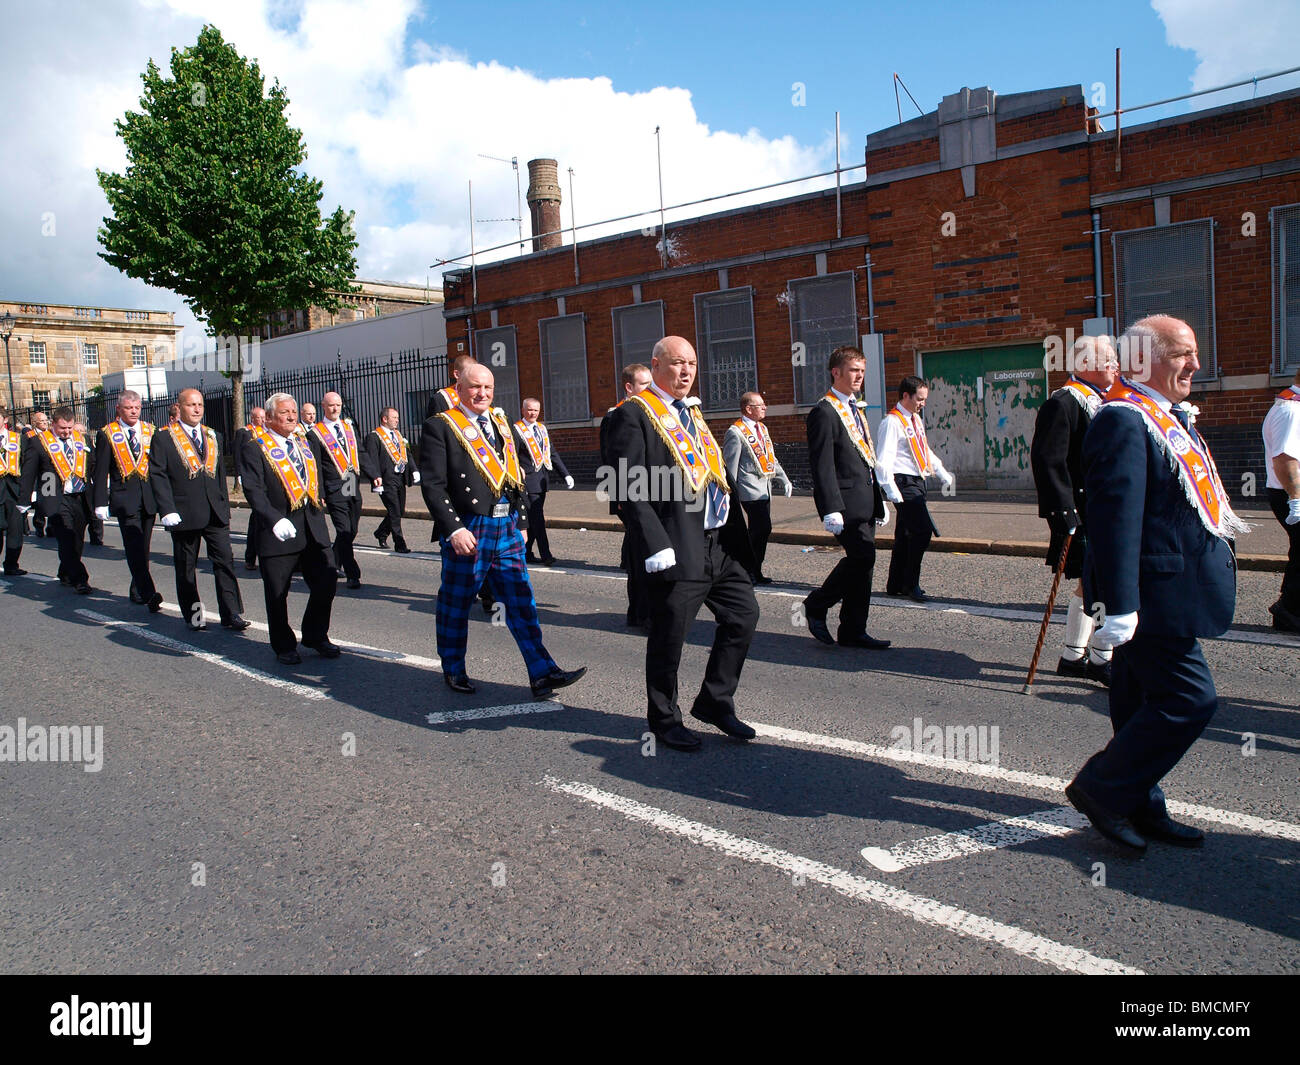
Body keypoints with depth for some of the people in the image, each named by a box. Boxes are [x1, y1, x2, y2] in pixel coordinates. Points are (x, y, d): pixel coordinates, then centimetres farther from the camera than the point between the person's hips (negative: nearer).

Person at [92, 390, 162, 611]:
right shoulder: (107, 434, 2)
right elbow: (100, 471, 2)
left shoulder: (150, 431, 11)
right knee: (134, 547, -14)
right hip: (124, 497, -3)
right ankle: (149, 594, -22)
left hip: (149, 497, 4)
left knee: (143, 548, 11)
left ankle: (138, 591, 24)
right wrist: (101, 502, -4)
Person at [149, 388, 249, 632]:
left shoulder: (214, 437, 14)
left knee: (225, 562, -3)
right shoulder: (163, 438, -1)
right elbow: (157, 475, -7)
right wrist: (167, 510, -15)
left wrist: (224, 506, 12)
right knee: (185, 568, 7)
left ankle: (231, 614, 0)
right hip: (184, 515, -3)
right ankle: (193, 615, 19)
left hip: (216, 513, 3)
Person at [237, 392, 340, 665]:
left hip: (313, 529, 6)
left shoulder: (304, 442, 16)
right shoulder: (254, 448, -5)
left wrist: (319, 498, 11)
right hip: (278, 531, -5)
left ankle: (315, 636, 25)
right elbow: (253, 490, -15)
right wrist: (274, 520, -26)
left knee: (326, 583, 5)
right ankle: (284, 647, 20)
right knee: (277, 594, 5)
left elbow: (317, 471, 29)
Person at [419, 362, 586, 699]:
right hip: (467, 531, -5)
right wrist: (454, 529, -19)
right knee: (456, 604, 8)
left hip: (507, 529, 6)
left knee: (522, 603, 4)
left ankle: (542, 674, 7)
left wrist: (521, 520, 13)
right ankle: (454, 670, 26)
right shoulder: (440, 427, -4)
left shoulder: (501, 424, 15)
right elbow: (433, 485, -11)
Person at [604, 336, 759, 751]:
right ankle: (664, 720, 22)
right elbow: (631, 490, -15)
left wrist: (736, 529, 13)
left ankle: (714, 701, 27)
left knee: (744, 614, 11)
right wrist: (656, 545, -21)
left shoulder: (693, 412, 18)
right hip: (677, 549, -8)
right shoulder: (633, 414, -8)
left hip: (721, 544, 8)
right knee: (668, 638, 3)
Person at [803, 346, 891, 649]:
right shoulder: (824, 412, -10)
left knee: (861, 561, 8)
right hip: (846, 500, -9)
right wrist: (831, 509, -23)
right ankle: (817, 605, 4)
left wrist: (879, 499, 20)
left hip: (865, 499, 9)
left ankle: (853, 632, 15)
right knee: (862, 556, -14)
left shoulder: (855, 409, 20)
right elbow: (822, 465, -17)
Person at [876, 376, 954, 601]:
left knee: (905, 534, 12)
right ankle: (911, 584, -6)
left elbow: (926, 451, 29)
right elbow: (884, 460, -17)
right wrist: (892, 491, -23)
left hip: (917, 482, 9)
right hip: (903, 483, -9)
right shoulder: (892, 422, -11)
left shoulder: (916, 420, 17)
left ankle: (896, 585, 20)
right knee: (922, 530, -16)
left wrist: (944, 475, 26)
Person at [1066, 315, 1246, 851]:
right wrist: (1119, 605, -28)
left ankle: (1140, 806, 26)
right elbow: (1115, 518, -25)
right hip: (1153, 596, -10)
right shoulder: (1123, 420, -18)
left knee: (1146, 703, 15)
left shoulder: (1167, 416, 16)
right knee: (1189, 699, -8)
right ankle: (1100, 788, 4)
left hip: (1164, 596, 10)